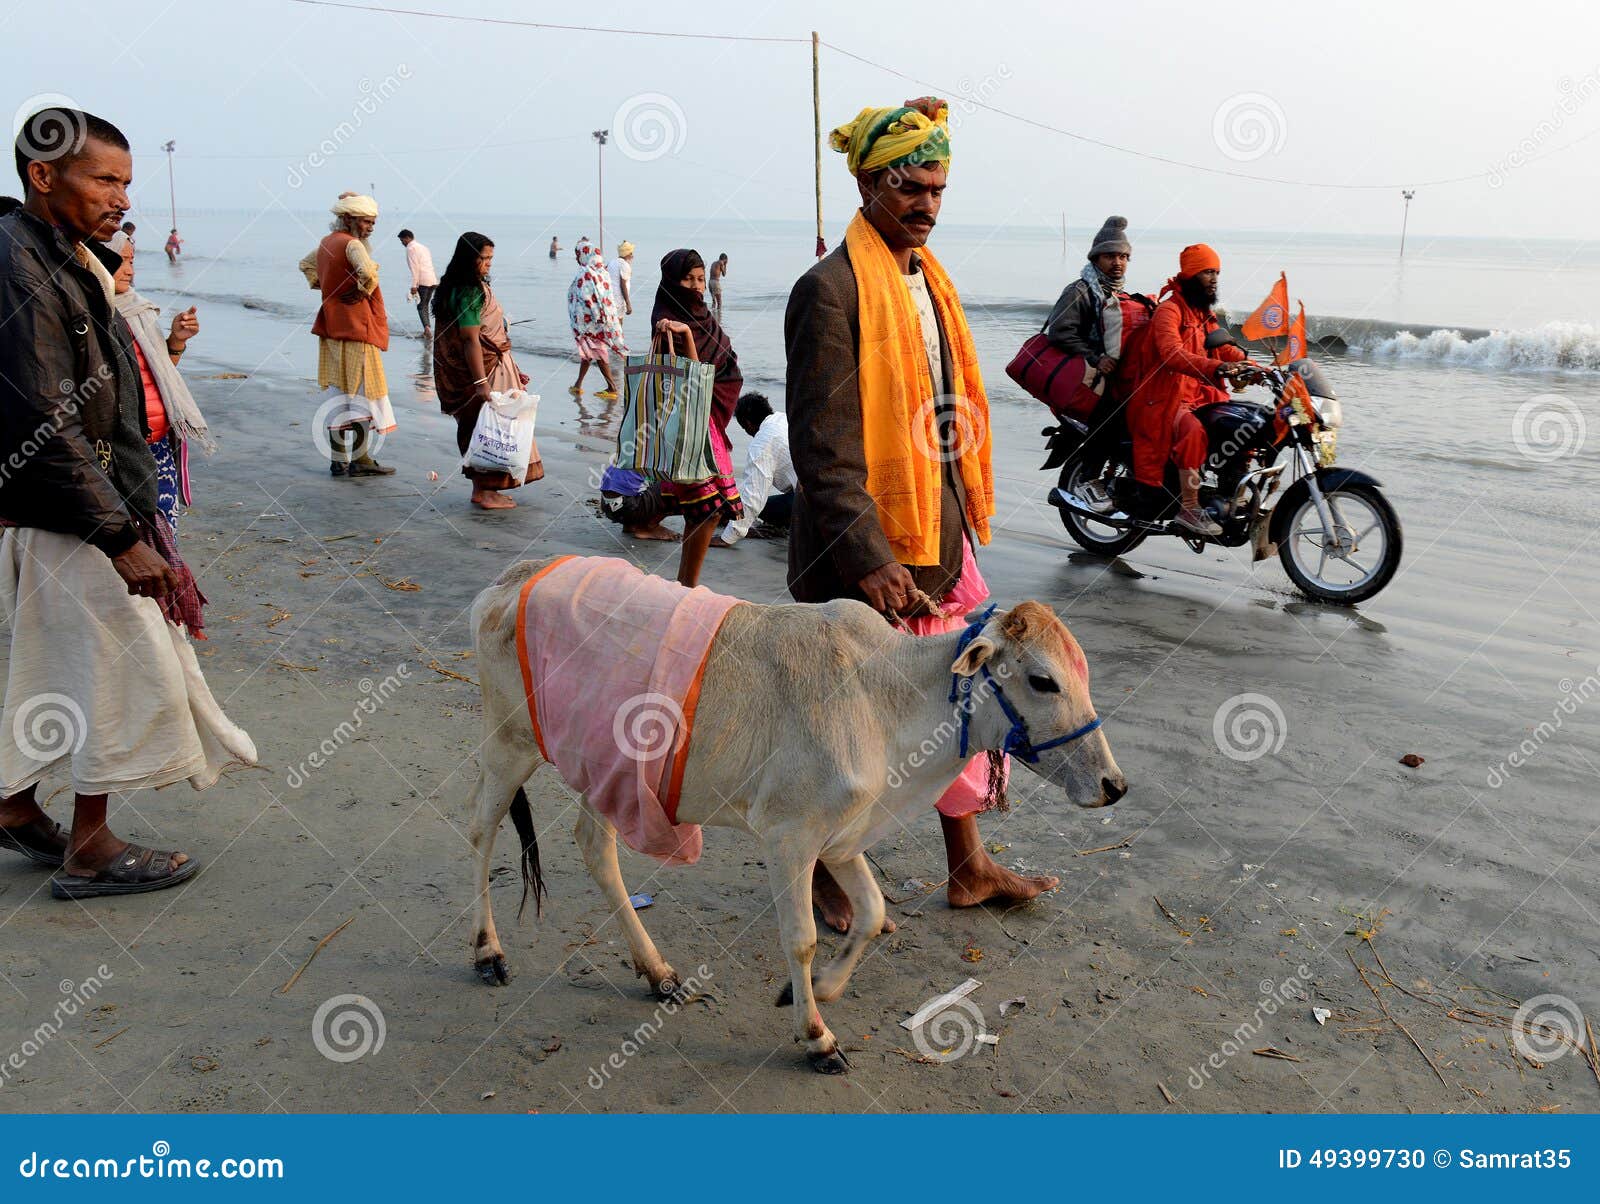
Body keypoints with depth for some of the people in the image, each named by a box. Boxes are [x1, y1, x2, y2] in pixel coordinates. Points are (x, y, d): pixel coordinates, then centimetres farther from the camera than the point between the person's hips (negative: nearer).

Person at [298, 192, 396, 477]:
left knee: (337, 392, 11)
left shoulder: (326, 243, 13)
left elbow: (306, 264, 31)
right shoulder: (351, 244, -14)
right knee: (363, 391, -1)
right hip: (357, 328, -8)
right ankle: (360, 461, 0)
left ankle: (338, 461, 14)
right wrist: (363, 292, -15)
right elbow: (368, 272, -33)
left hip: (331, 329, 8)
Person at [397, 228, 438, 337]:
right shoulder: (423, 247, 24)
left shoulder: (411, 248, -3)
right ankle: (427, 330, 13)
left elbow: (415, 268, -12)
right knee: (425, 305, 14)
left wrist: (414, 285, -14)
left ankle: (427, 328, -21)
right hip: (433, 280, 8)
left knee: (421, 306, -3)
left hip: (423, 281, -8)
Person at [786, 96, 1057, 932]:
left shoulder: (927, 278, 12)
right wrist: (868, 560, -23)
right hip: (866, 544, -8)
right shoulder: (831, 289, -15)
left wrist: (963, 518, 16)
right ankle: (827, 871, 28)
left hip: (938, 531, 9)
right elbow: (823, 446, -20)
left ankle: (969, 869, 32)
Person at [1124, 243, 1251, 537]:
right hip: (1164, 399, -9)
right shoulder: (1169, 310, -11)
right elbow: (1171, 353, -28)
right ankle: (1189, 509, -30)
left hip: (1200, 396, 9)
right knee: (1193, 431, -36)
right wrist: (1215, 368, -43)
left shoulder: (1204, 314, 21)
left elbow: (1224, 348, 21)